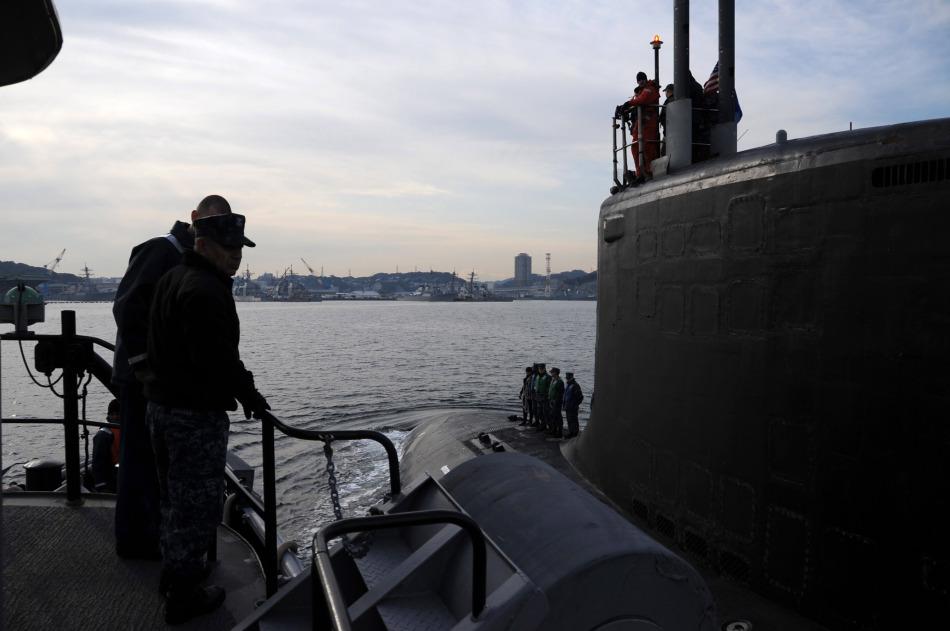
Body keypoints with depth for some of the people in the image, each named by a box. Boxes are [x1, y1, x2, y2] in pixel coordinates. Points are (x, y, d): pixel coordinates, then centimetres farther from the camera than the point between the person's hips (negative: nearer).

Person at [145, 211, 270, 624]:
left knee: (175, 495, 23)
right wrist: (250, 395, -14)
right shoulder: (206, 290, -21)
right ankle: (184, 595, 13)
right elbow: (218, 358, -27)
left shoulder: (171, 280, 13)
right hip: (197, 412, -10)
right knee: (197, 501, 2)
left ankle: (173, 570, 39)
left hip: (161, 403, 10)